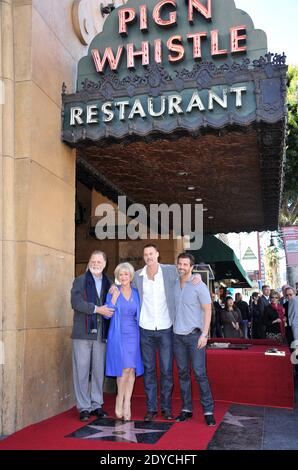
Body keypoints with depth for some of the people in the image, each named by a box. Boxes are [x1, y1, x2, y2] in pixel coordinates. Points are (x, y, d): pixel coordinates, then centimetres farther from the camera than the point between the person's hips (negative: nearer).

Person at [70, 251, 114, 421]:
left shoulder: (109, 283, 13)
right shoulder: (80, 281, 3)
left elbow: (112, 306, 15)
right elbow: (76, 303, -11)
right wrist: (97, 309, -17)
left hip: (101, 333, 3)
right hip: (83, 332, -3)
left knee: (99, 370, 8)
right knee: (82, 370, 1)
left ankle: (97, 404, 20)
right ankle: (84, 407, 11)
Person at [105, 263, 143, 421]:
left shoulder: (136, 293, 9)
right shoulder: (112, 292, 2)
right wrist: (114, 298, -13)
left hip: (133, 335, 3)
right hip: (118, 335, -3)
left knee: (132, 369, 1)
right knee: (125, 368, -11)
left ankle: (126, 404, 10)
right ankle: (119, 400, 9)